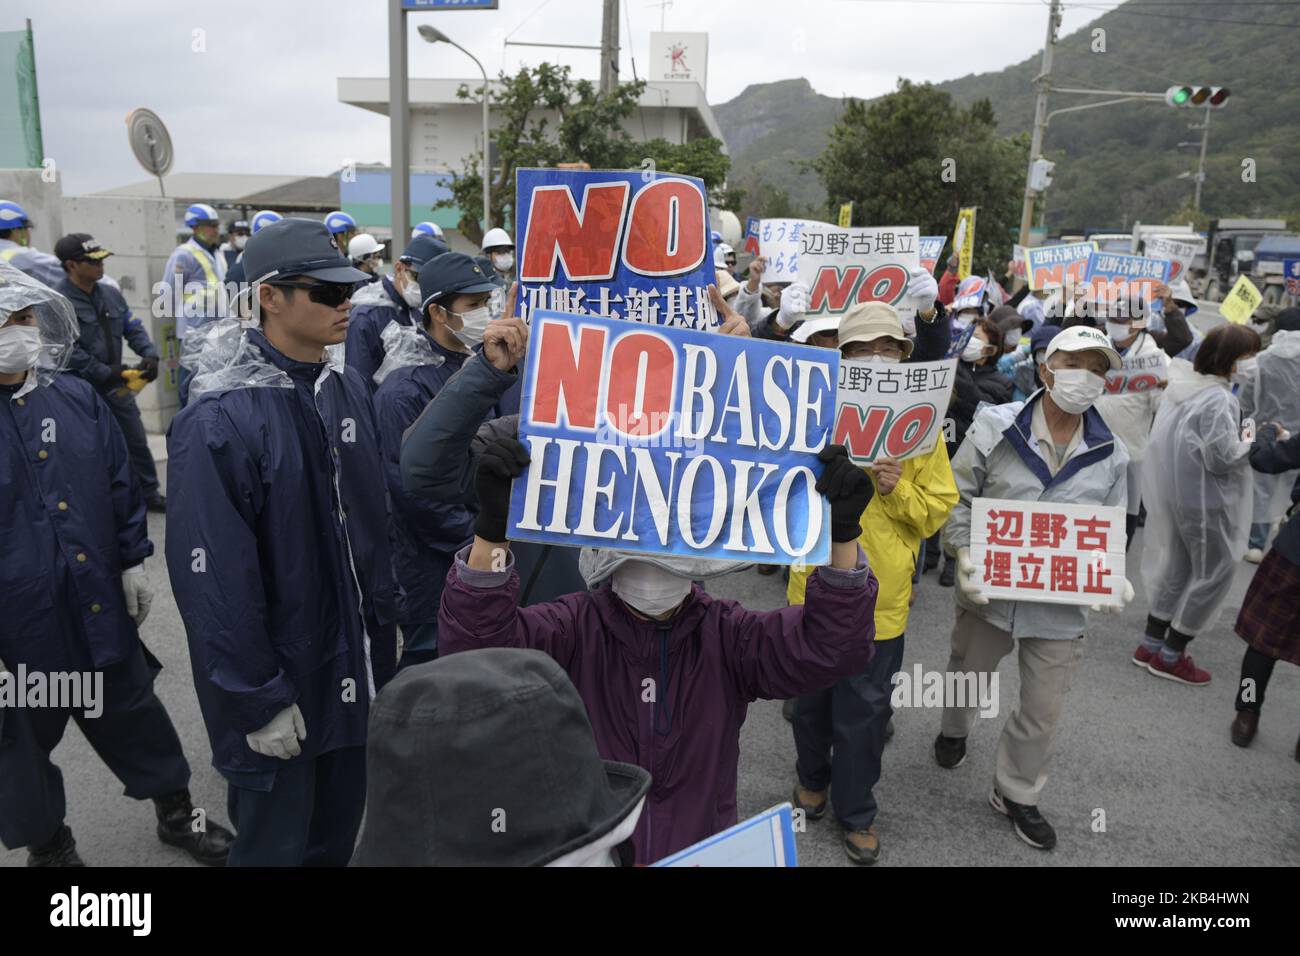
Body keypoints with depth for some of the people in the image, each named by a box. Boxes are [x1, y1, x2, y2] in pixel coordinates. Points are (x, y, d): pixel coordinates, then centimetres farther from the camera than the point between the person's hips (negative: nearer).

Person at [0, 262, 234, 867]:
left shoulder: (76, 400, 1)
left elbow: (120, 484, 9)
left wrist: (132, 561, 7)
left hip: (100, 608, 3)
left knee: (133, 716, 19)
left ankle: (176, 812, 38)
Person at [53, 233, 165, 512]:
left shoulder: (110, 293, 6)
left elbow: (134, 328, 9)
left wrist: (149, 354, -9)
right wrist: (105, 373, -23)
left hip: (117, 385, 6)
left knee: (137, 441, 12)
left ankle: (149, 494, 25)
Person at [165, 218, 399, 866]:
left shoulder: (348, 391, 3)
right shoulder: (219, 419, -20)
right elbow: (214, 577, -20)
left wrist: (384, 629, 12)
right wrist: (259, 699, -16)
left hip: (356, 671, 6)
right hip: (280, 689, -6)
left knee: (338, 834, 23)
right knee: (276, 844, 14)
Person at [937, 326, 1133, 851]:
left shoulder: (1111, 453, -2)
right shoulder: (995, 427, -12)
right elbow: (956, 498, -7)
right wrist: (964, 552, -20)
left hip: (1062, 605, 2)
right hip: (990, 590, -2)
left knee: (1043, 709, 12)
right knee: (968, 675, 22)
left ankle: (1016, 793, 37)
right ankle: (954, 729, 57)